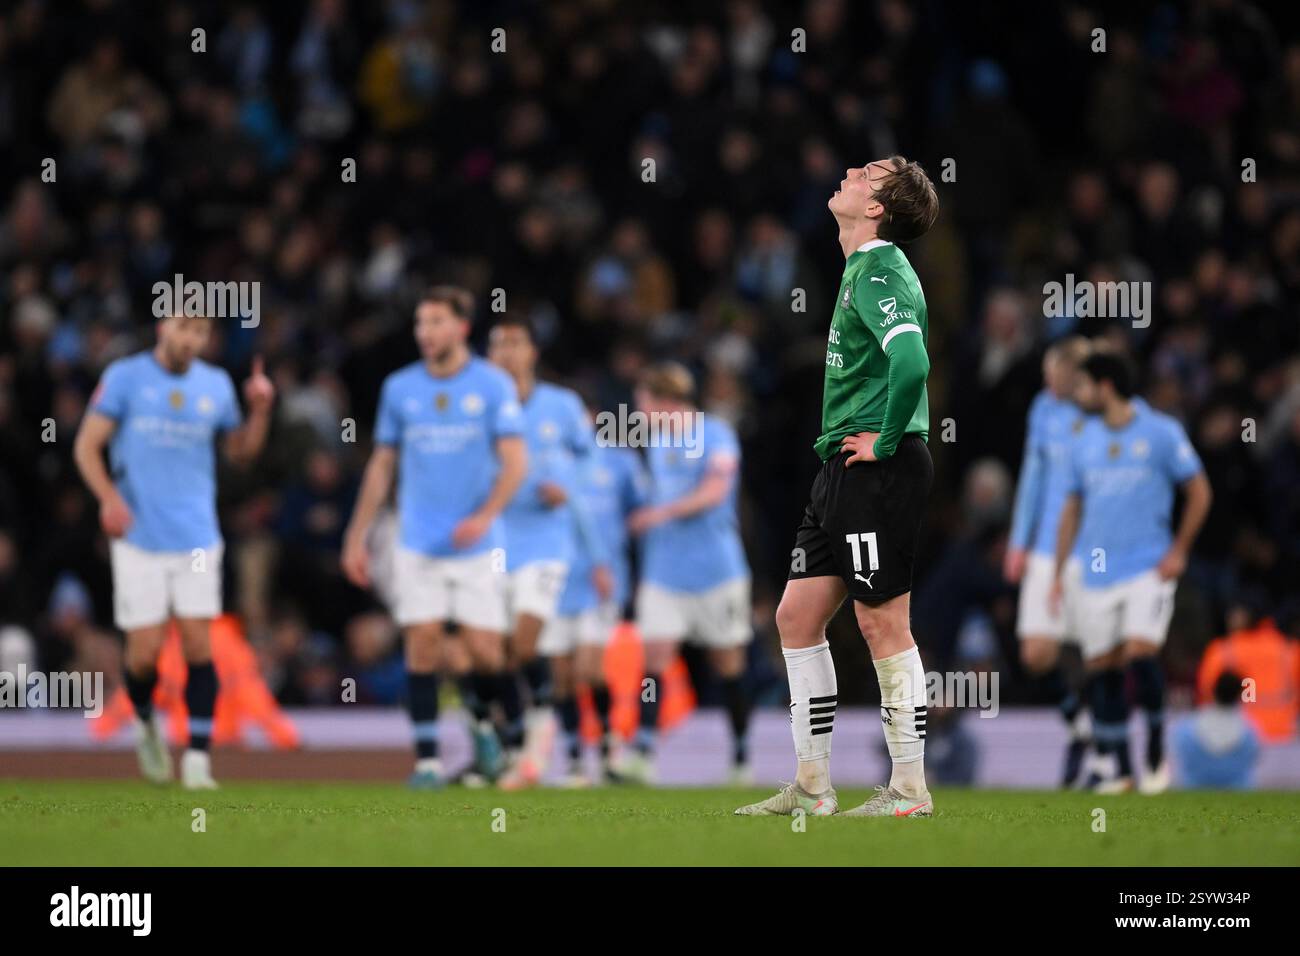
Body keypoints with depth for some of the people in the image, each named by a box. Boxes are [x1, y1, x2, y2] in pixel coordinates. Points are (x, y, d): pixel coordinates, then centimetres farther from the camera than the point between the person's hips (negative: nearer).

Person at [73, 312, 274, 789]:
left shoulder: (216, 385, 9)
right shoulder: (125, 376, 0)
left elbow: (241, 450, 18)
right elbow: (87, 445, -2)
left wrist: (260, 410, 0)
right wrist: (109, 496, -18)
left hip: (197, 536, 2)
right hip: (138, 536, -2)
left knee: (198, 645, -7)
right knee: (146, 650, -4)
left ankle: (198, 759, -4)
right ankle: (146, 725, 27)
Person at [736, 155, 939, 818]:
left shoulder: (881, 274, -14)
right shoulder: (862, 270, 17)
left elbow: (911, 360, -31)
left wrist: (884, 439, -20)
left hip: (879, 468, -10)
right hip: (841, 471, 10)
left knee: (883, 625, -5)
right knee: (797, 616, 10)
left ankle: (909, 789, 1)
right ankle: (811, 787, 15)